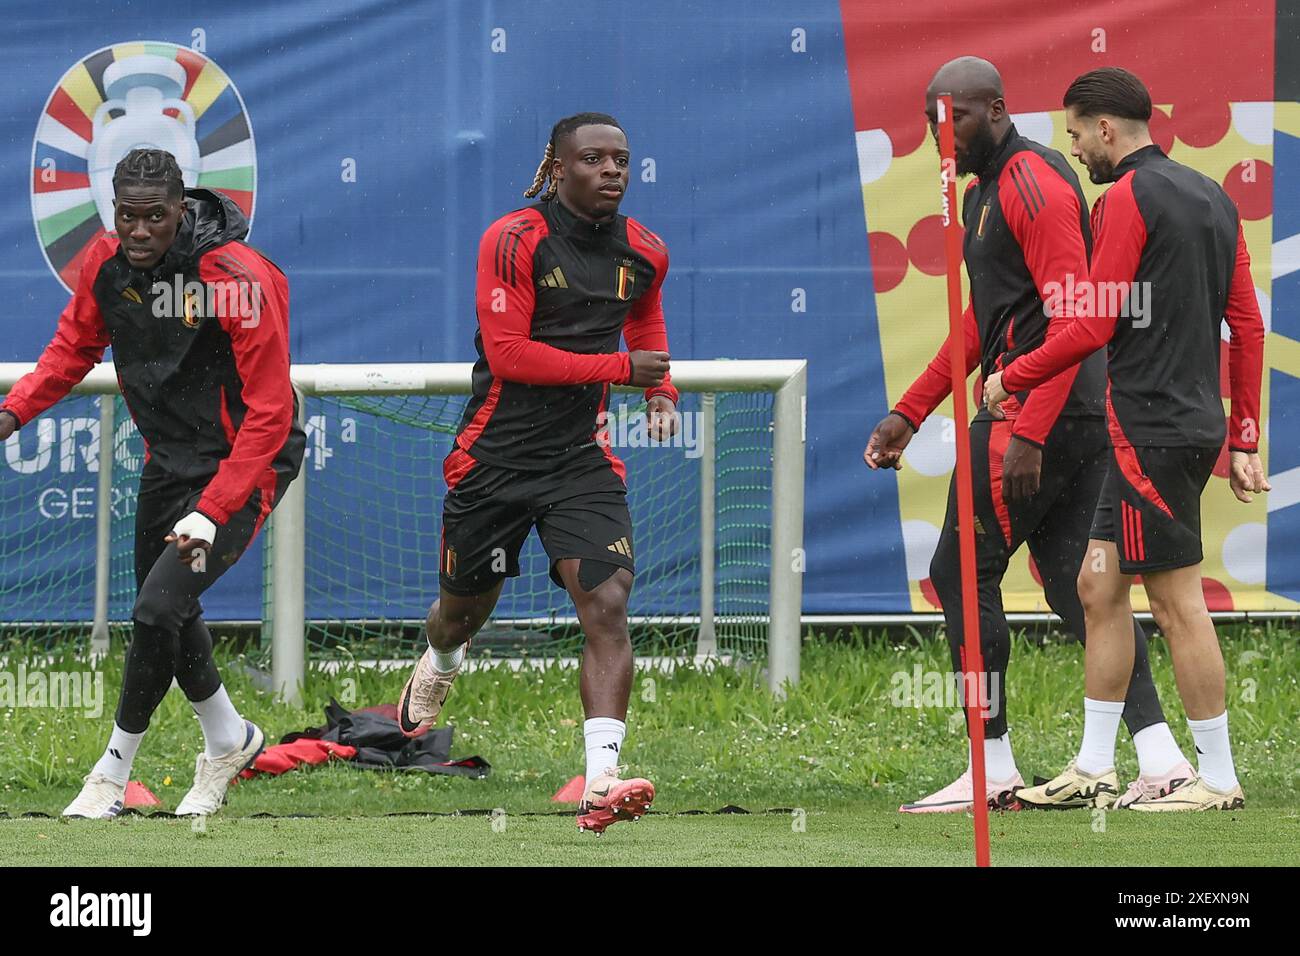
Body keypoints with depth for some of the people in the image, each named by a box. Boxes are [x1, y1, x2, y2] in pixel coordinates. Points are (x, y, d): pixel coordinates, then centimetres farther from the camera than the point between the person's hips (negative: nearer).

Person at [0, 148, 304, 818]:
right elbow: (75, 344, 9)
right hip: (167, 459, 7)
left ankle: (112, 775, -1)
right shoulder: (106, 261, -8)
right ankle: (228, 741, 44)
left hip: (243, 466, -7)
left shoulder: (237, 279, -27)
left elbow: (268, 412, -25)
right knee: (162, 615, 18)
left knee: (157, 610, -18)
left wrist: (212, 512, -29)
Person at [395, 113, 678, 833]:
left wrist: (660, 390, 8)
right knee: (466, 607, 17)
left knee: (607, 604, -18)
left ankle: (601, 781, -25)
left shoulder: (643, 253, 5)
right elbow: (510, 354, -18)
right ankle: (437, 667, 55)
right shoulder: (514, 240, -13)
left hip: (582, 459, 2)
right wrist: (622, 368, -18)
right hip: (496, 454, -2)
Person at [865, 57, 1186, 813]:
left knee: (963, 573, -4)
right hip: (1082, 416, 10)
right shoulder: (983, 194, 20)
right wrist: (910, 413, 24)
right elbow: (981, 322, 28)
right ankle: (1160, 758, 1)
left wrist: (1027, 433, -26)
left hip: (1039, 414, -10)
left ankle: (992, 771, -2)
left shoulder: (1034, 183, -13)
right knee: (1075, 582, 8)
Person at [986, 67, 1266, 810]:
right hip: (1197, 425, 9)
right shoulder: (1211, 197, 15)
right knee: (1100, 586, 14)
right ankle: (1094, 769, 17)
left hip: (1151, 430, -9)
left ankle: (1219, 779, -3)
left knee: (1178, 601, -5)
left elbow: (1092, 325, -14)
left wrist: (1011, 379, 0)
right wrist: (1245, 441, 18)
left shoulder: (1129, 197, -11)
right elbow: (1248, 323, 16)